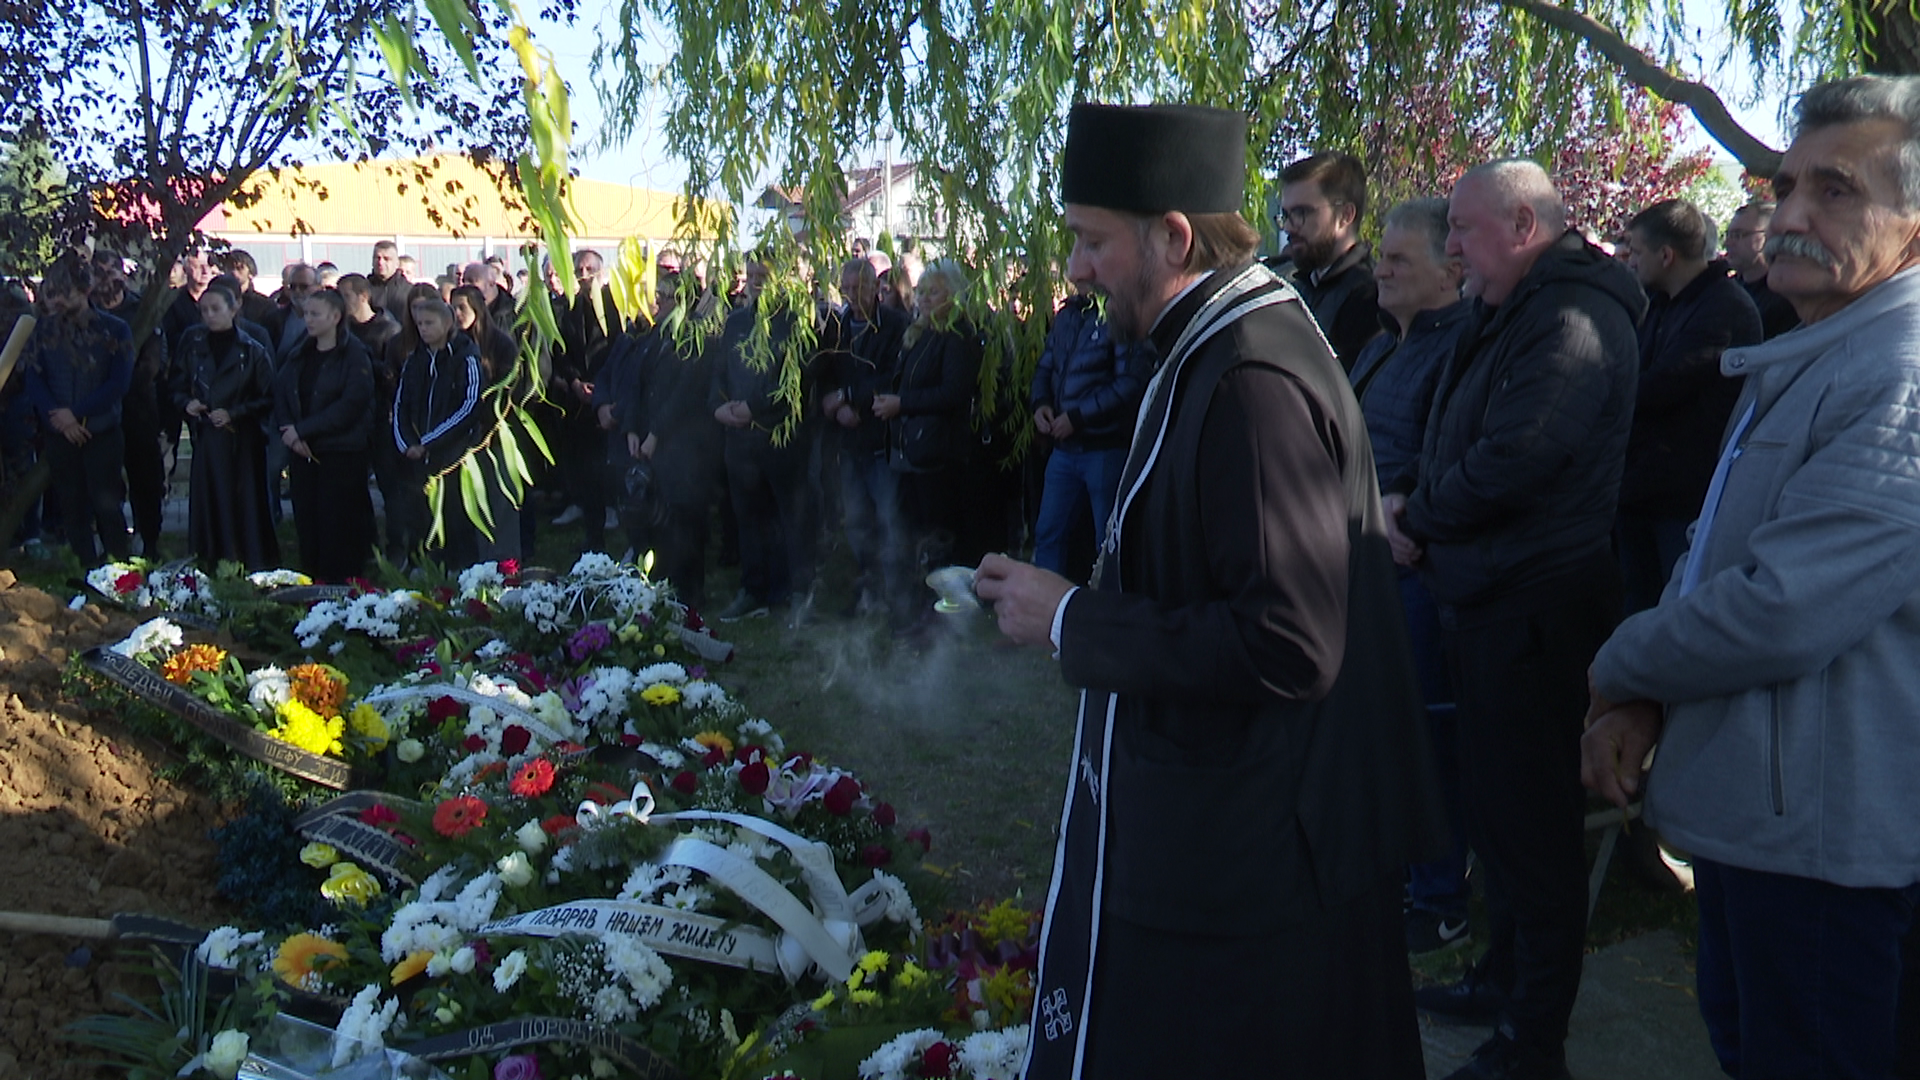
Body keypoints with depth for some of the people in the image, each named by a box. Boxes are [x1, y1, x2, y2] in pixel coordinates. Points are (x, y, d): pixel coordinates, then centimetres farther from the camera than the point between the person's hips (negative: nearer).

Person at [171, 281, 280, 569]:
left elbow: (268, 399, -2)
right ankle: (210, 574, 9)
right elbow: (179, 386, 15)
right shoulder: (193, 345, 8)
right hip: (206, 440, 3)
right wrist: (187, 403, -6)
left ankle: (251, 573, 4)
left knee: (246, 509, -3)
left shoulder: (253, 351, -1)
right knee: (208, 508, 2)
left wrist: (234, 413, -13)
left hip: (243, 443, -3)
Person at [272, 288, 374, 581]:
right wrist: (287, 431, -8)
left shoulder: (354, 355, -6)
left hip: (342, 453, -6)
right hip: (303, 452, 6)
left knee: (339, 526, -4)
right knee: (306, 523, 5)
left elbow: (351, 404, -15)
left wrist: (302, 430, -14)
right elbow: (280, 395, 11)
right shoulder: (299, 356, 15)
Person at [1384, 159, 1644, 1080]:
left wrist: (1416, 517, -10)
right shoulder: (1511, 315, 16)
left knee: (1529, 821, -1)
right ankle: (1508, 977, 35)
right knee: (1494, 804, 19)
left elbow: (1516, 459, -26)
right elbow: (1462, 439, 22)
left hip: (1535, 611, -10)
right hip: (1486, 599, 10)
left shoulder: (1572, 320, -18)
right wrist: (1413, 491, 2)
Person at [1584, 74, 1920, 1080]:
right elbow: (1714, 552, 16)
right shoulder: (1795, 367, 13)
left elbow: (1779, 611, -29)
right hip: (1745, 805, 10)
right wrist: (1643, 697, -1)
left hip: (1823, 834, -10)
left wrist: (1621, 667, -10)